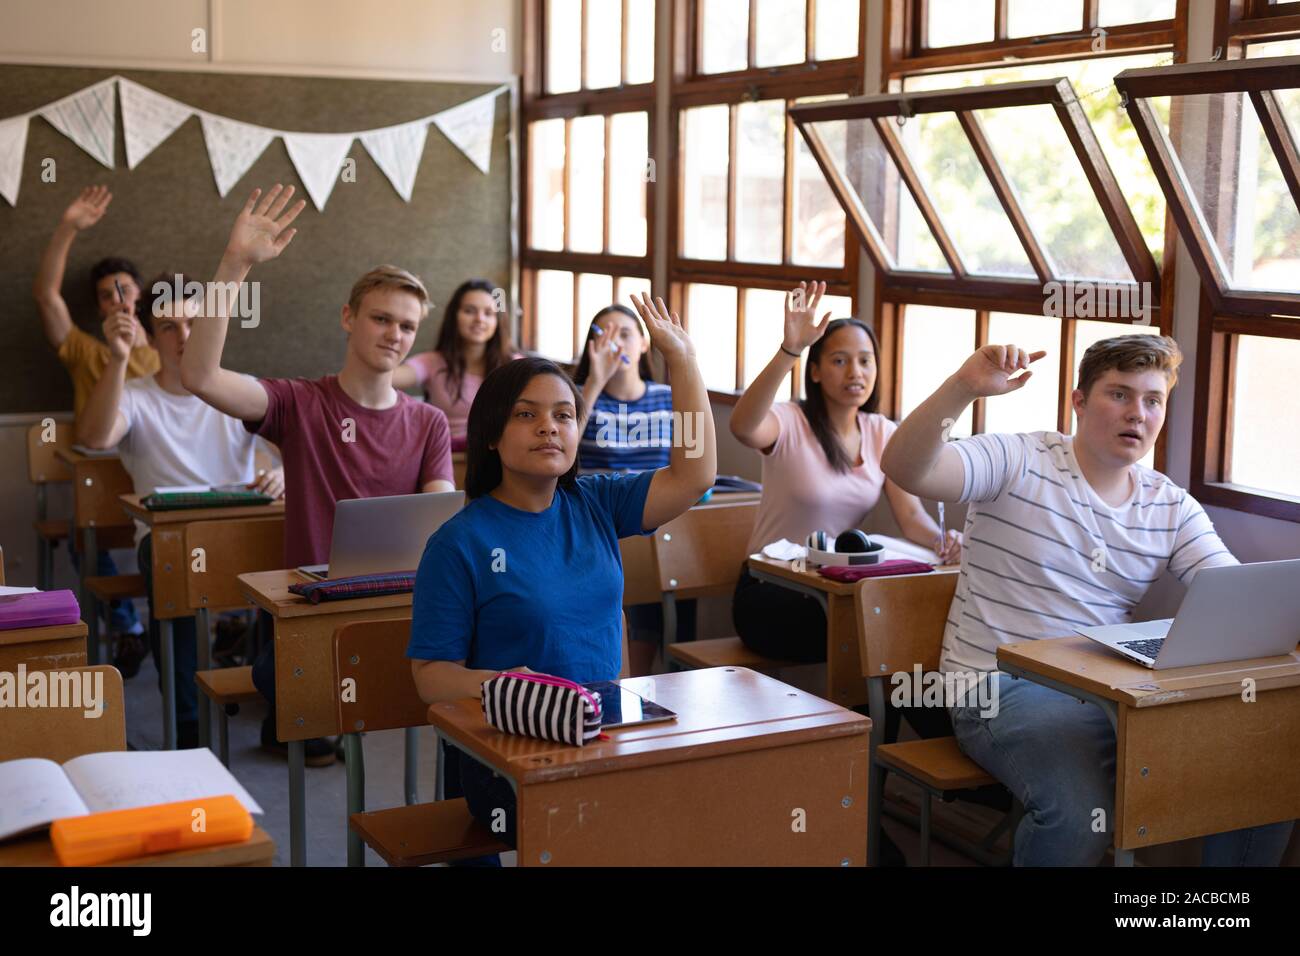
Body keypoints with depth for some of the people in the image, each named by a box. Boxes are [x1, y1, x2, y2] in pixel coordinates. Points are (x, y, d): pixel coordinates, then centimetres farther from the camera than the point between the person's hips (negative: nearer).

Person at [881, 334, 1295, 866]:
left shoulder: (1172, 508, 11)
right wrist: (961, 388, -34)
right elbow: (905, 470, -19)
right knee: (1080, 813, -34)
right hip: (1002, 690, -5)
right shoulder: (1019, 463, -5)